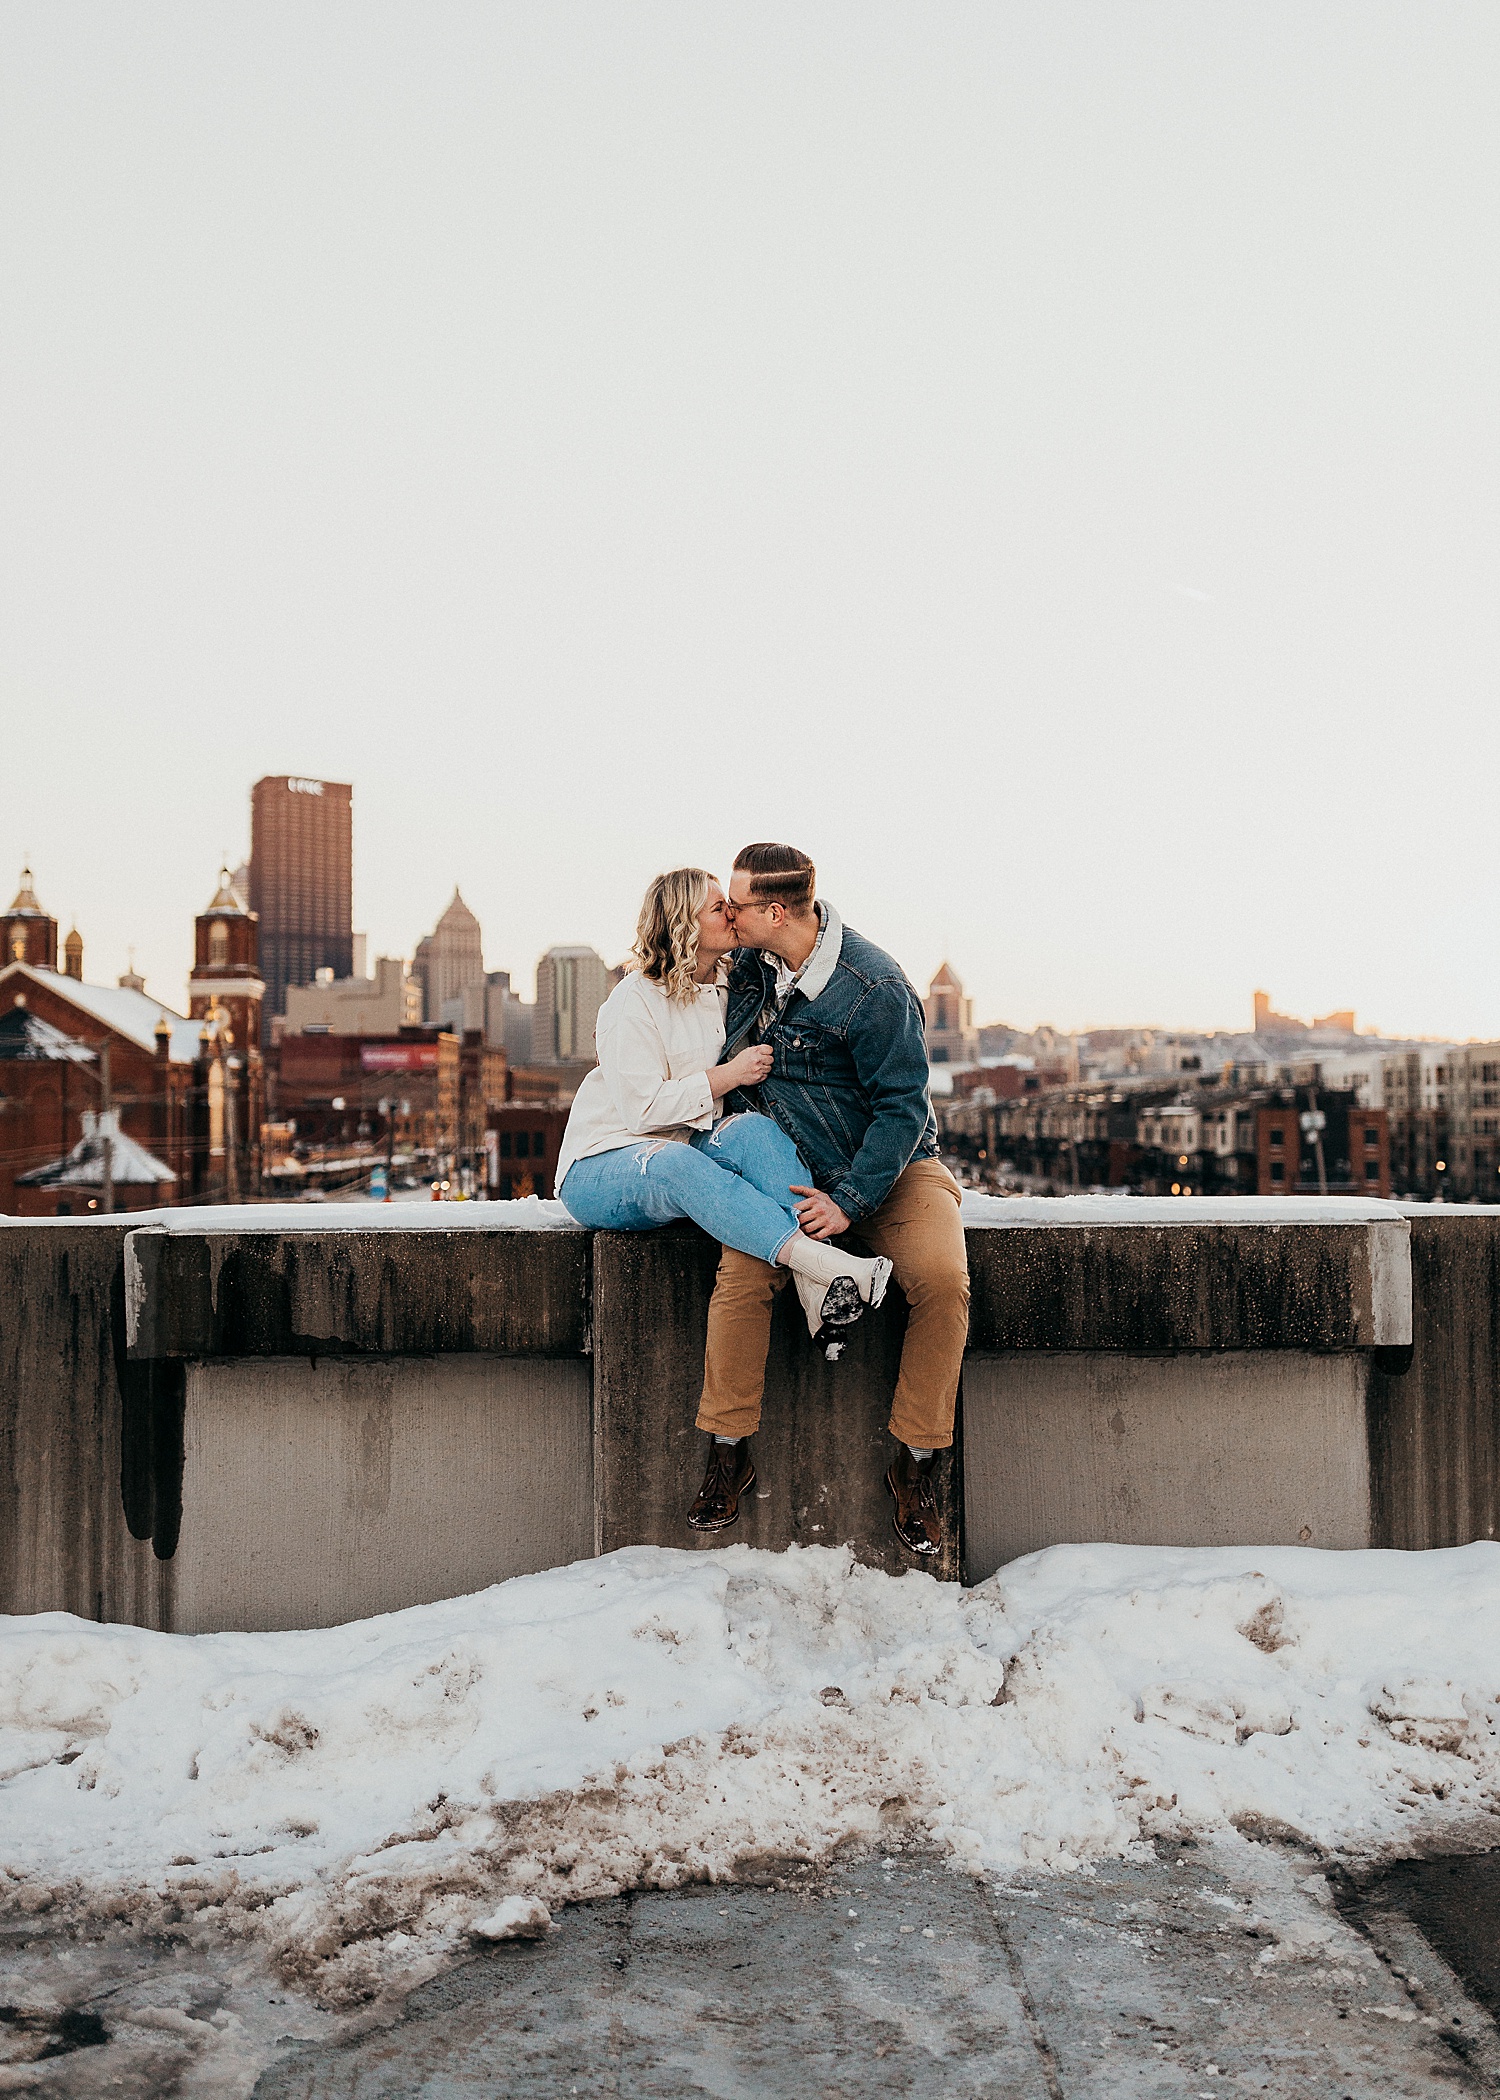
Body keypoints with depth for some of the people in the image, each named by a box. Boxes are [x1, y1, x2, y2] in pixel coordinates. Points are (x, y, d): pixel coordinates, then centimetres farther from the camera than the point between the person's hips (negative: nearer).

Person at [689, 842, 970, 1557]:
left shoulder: (875, 990, -20)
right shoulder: (753, 962, 1)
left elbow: (901, 1107, -18)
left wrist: (849, 1200, -25)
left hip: (892, 1169, -4)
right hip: (792, 1167, 4)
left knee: (943, 1279, -30)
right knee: (741, 1272, -26)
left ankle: (914, 1460, -14)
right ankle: (729, 1449, -10)